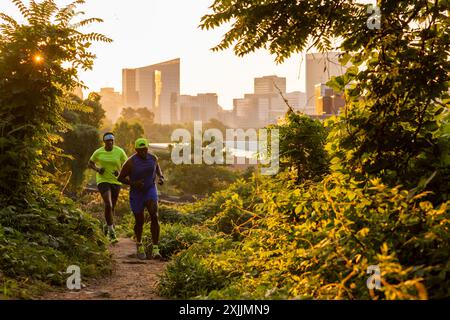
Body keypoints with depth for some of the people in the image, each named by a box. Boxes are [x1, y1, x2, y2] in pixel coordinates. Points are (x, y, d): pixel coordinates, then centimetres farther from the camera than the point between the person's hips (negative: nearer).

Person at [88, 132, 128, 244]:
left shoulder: (119, 152, -6)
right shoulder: (98, 152, -4)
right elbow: (90, 163, 10)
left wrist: (120, 172, -17)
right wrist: (97, 169, -10)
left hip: (116, 181, 2)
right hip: (103, 180, -2)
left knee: (112, 207, 13)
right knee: (108, 205, -20)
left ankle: (107, 225, 42)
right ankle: (111, 231, -13)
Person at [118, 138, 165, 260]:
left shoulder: (153, 158, -8)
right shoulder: (130, 162, -19)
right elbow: (120, 178, -10)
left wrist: (161, 177, -3)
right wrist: (133, 183, -26)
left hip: (150, 191, 2)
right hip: (136, 194, -1)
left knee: (154, 216, -21)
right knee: (140, 222, 7)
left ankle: (155, 249, -20)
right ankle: (139, 243, 39)